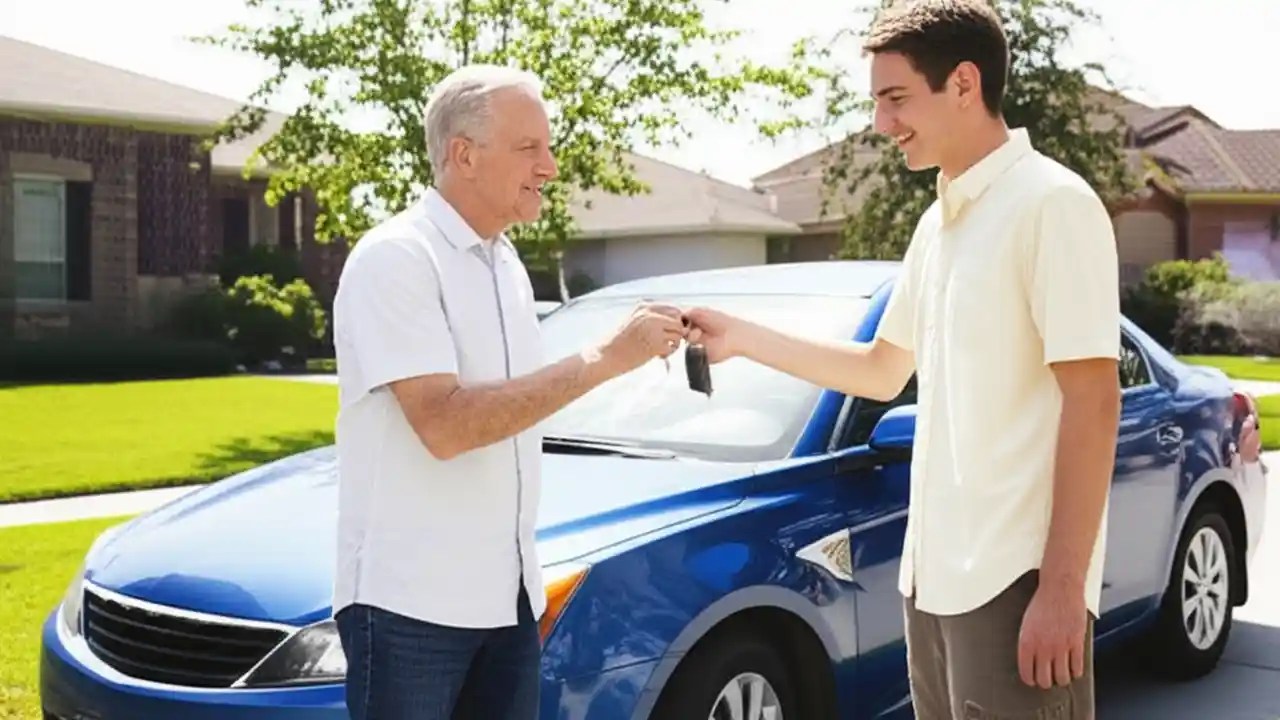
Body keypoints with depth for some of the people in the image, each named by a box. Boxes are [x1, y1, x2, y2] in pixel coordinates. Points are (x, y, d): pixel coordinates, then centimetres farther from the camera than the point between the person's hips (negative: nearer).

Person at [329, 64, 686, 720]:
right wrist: (604, 359, -24)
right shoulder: (395, 258, -14)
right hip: (410, 602, -7)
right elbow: (444, 425, -24)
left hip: (505, 597, 8)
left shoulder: (505, 264, 12)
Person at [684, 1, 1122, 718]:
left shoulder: (1052, 203, -13)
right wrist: (742, 337, 13)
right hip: (935, 571, 8)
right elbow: (882, 371, 21)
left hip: (1017, 578, -8)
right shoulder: (937, 223, 13)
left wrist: (1062, 588, -20)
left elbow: (1093, 404, -16)